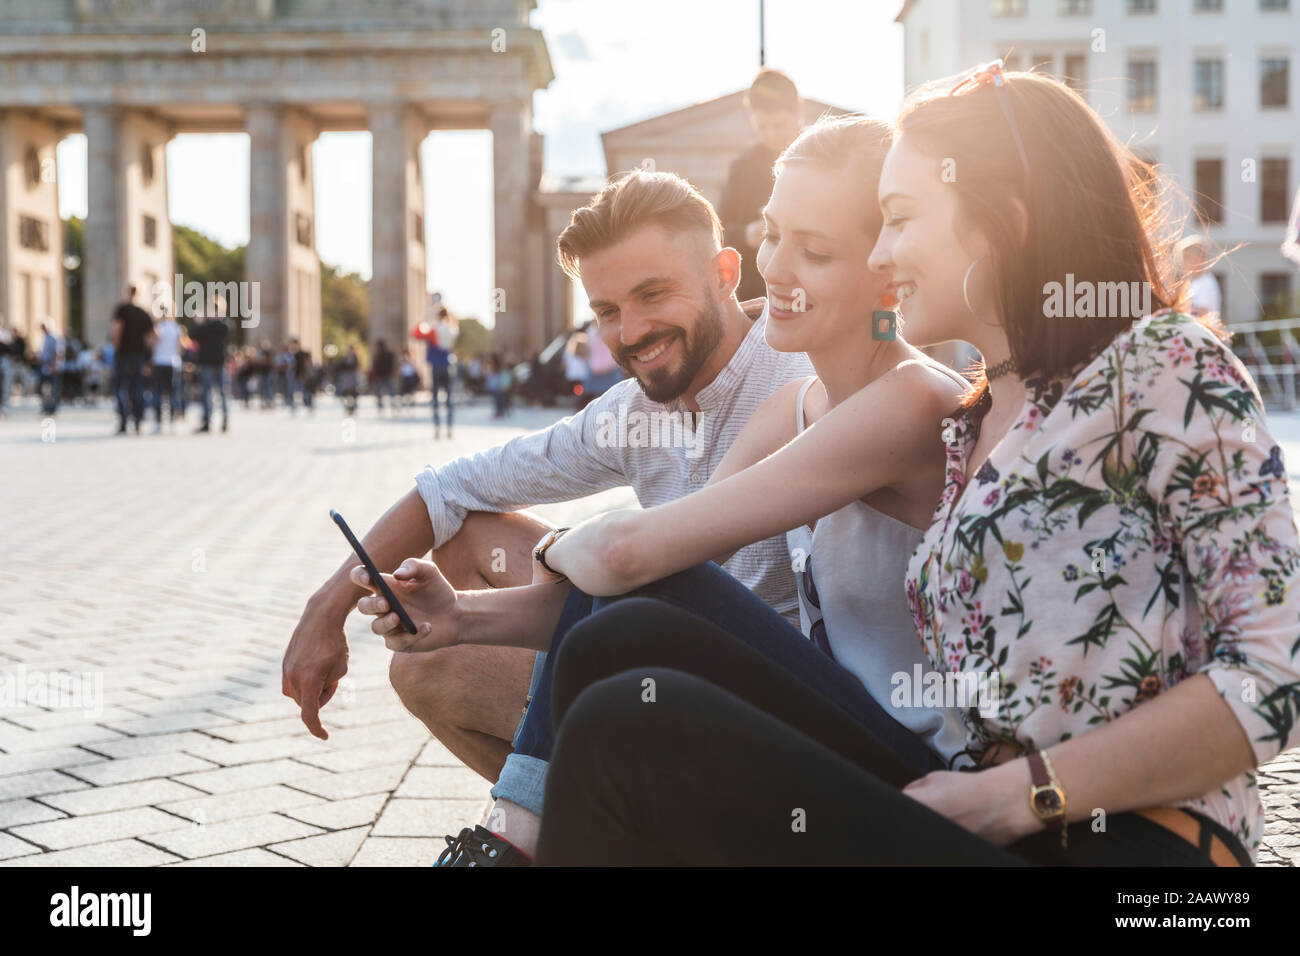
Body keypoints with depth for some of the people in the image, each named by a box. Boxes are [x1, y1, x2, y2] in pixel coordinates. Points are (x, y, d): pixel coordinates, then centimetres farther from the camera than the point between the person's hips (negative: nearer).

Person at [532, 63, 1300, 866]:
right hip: (976, 823, 8)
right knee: (620, 645, -4)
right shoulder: (973, 423, 19)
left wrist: (1017, 796, -13)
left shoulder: (1162, 365, -4)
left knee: (631, 727, -22)